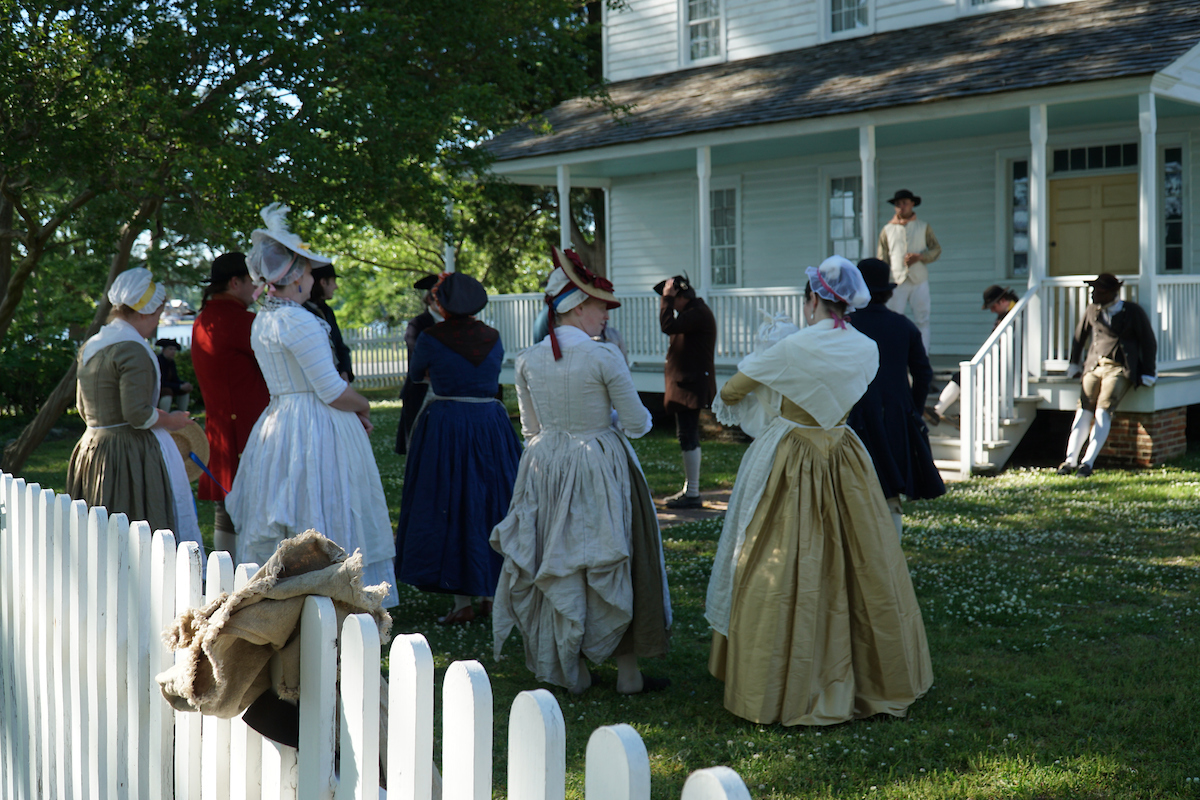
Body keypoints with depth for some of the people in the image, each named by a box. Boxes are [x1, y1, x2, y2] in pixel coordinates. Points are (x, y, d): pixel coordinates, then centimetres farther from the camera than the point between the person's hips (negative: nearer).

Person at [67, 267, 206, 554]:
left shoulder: (89, 347, 11)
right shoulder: (133, 350, -17)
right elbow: (138, 414, -22)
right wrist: (169, 420, -6)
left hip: (91, 449, 9)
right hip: (133, 455, -9)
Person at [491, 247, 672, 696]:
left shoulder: (527, 360, -1)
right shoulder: (604, 357, -16)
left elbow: (530, 428, 10)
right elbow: (637, 424, -9)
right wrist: (612, 420, 13)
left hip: (545, 469, 5)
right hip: (600, 472, -5)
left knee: (555, 568, 14)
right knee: (610, 566, 7)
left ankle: (569, 671, 23)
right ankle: (628, 674, 15)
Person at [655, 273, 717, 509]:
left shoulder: (699, 313, -17)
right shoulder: (694, 312, 18)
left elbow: (669, 326, -27)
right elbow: (672, 327, 18)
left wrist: (667, 297, -19)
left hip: (692, 383, -12)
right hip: (687, 383, 12)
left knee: (688, 437, -11)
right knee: (686, 436, 16)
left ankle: (693, 494, -9)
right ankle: (688, 490, 24)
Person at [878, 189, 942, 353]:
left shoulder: (923, 227, 11)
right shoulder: (887, 230, 10)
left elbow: (936, 249, 8)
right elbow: (882, 258, 8)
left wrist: (920, 257, -11)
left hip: (919, 280, 0)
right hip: (897, 282, 0)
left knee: (922, 320, -1)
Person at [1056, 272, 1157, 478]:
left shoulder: (1133, 312, 3)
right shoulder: (1092, 311, 13)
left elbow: (1149, 343, 6)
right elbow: (1079, 337, 28)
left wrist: (1147, 374, 2)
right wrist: (1074, 365, 27)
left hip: (1120, 368, -4)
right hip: (1094, 367, 4)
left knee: (1103, 411, -23)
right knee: (1083, 410, -16)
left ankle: (1088, 462, -29)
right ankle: (1070, 460, -23)